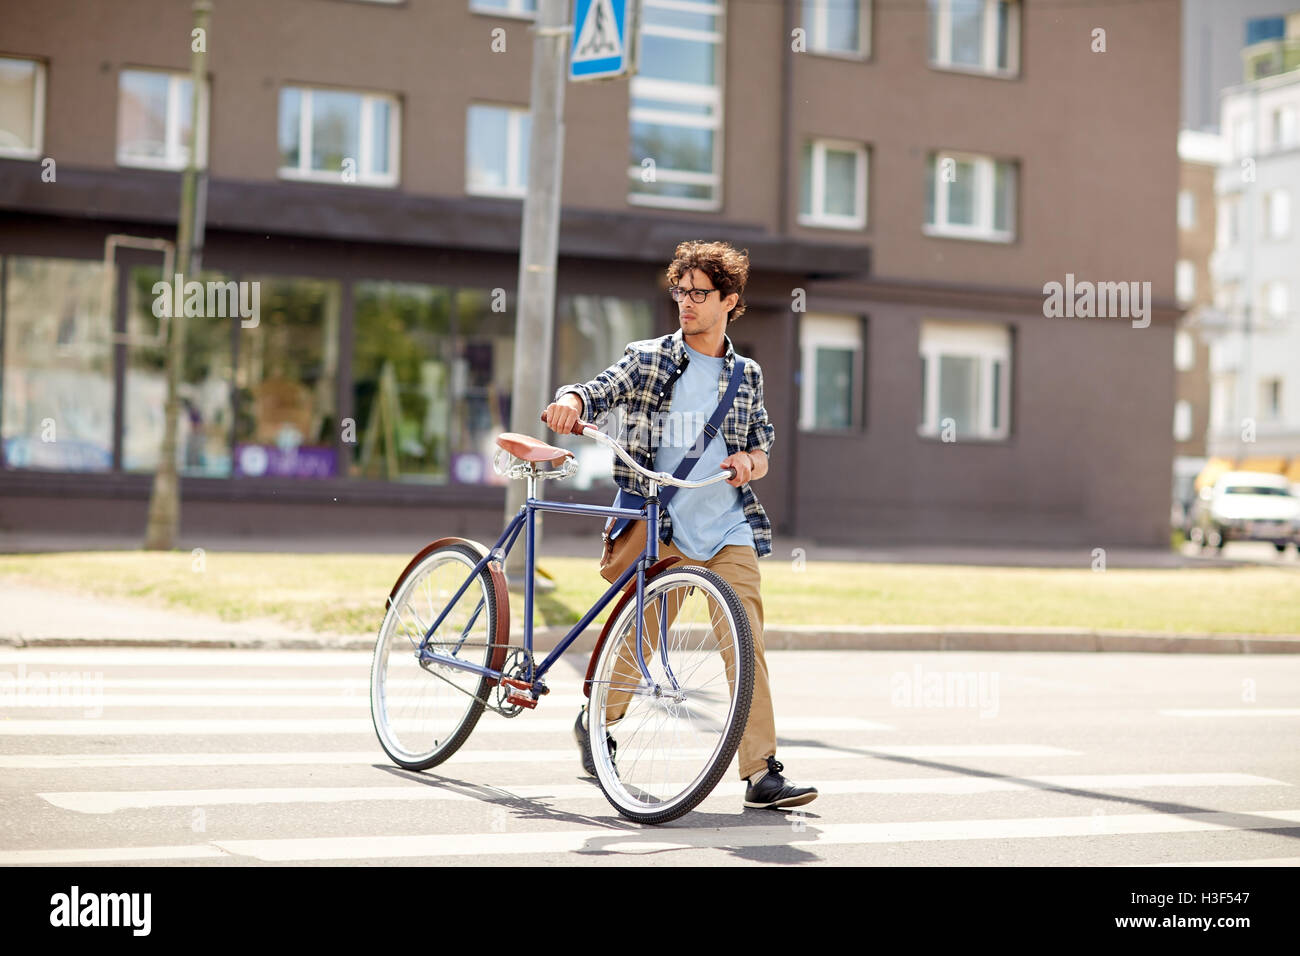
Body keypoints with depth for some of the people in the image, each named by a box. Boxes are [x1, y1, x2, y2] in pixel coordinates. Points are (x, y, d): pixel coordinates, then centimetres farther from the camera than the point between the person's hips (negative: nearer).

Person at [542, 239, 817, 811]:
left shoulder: (746, 376, 13)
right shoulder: (649, 360, 6)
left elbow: (762, 449, 19)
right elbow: (600, 390, -5)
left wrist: (751, 461, -5)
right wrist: (571, 401, -29)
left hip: (730, 532, 2)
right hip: (662, 528, -2)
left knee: (746, 645, -9)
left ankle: (763, 774, -9)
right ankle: (595, 722, 33)